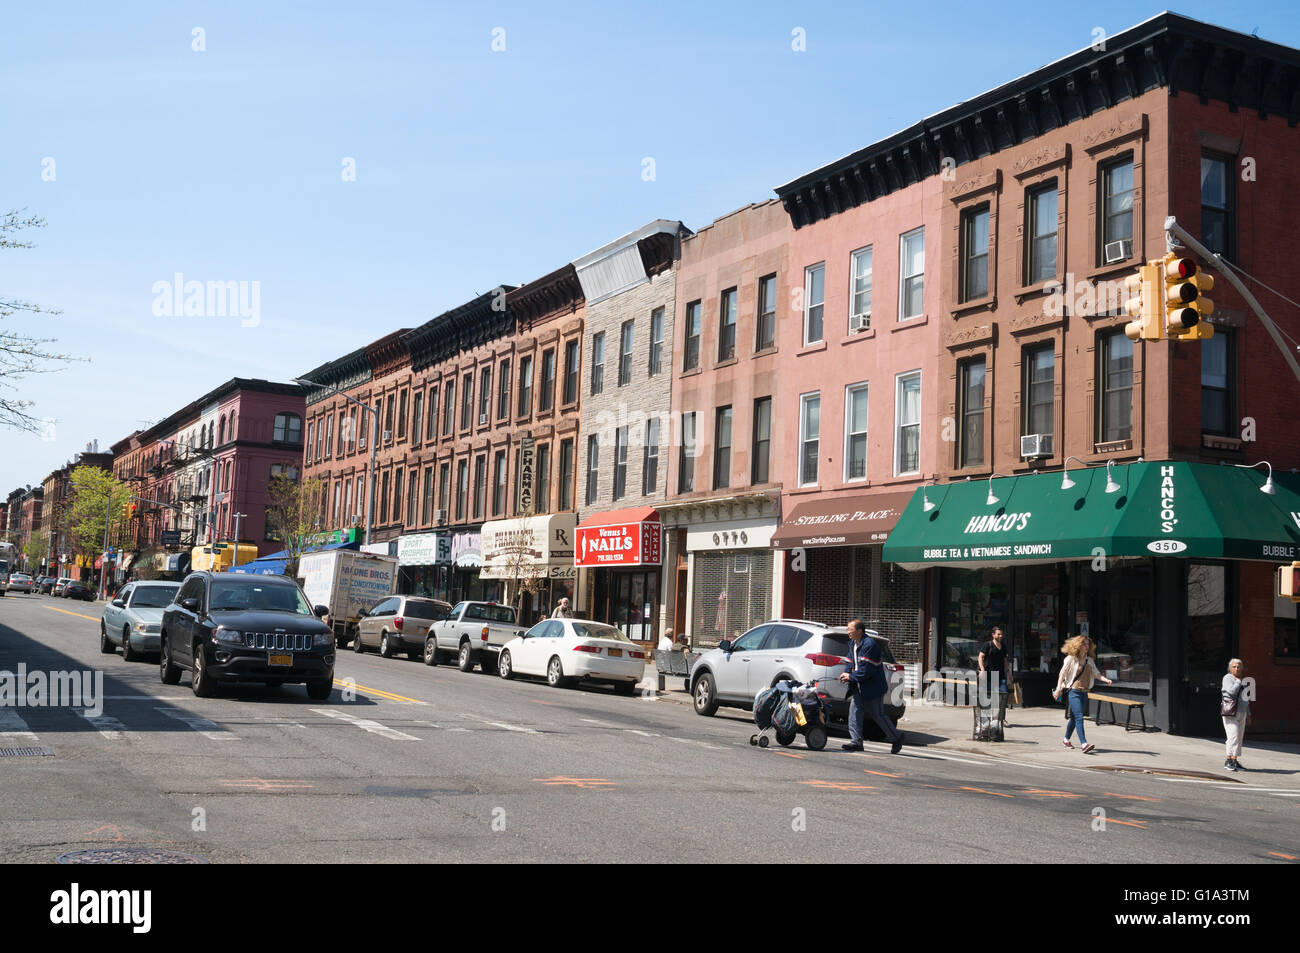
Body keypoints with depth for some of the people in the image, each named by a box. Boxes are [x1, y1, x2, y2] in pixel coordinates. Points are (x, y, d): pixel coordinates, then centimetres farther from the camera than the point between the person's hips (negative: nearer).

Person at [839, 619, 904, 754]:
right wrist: (846, 675, -5)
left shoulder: (870, 645, -22)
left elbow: (866, 670, -24)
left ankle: (896, 737, 19)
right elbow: (851, 662, 14)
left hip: (873, 686, -8)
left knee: (878, 715, 0)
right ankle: (856, 741, 1)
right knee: (854, 712, -2)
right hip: (859, 686, 8)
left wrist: (851, 676, -17)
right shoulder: (853, 644, 8)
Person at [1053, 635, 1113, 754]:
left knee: (1074, 717, 15)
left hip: (1084, 692, 6)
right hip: (1073, 691, -6)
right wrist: (1058, 689, -12)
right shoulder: (1071, 659, -5)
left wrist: (1106, 680, -10)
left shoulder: (1089, 660, 12)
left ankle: (1066, 739, 33)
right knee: (1079, 717, -16)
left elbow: (1096, 674, 10)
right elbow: (1062, 674, -5)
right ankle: (1084, 744, -24)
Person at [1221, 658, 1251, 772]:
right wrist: (1239, 681, -7)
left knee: (1239, 738, 6)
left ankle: (1234, 761, 10)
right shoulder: (1228, 678, -3)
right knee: (1233, 736, -15)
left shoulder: (1243, 680, 18)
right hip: (1230, 712, -7)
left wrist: (1248, 715, 21)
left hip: (1241, 713, 7)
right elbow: (1232, 691, -21)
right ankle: (1229, 761, -12)